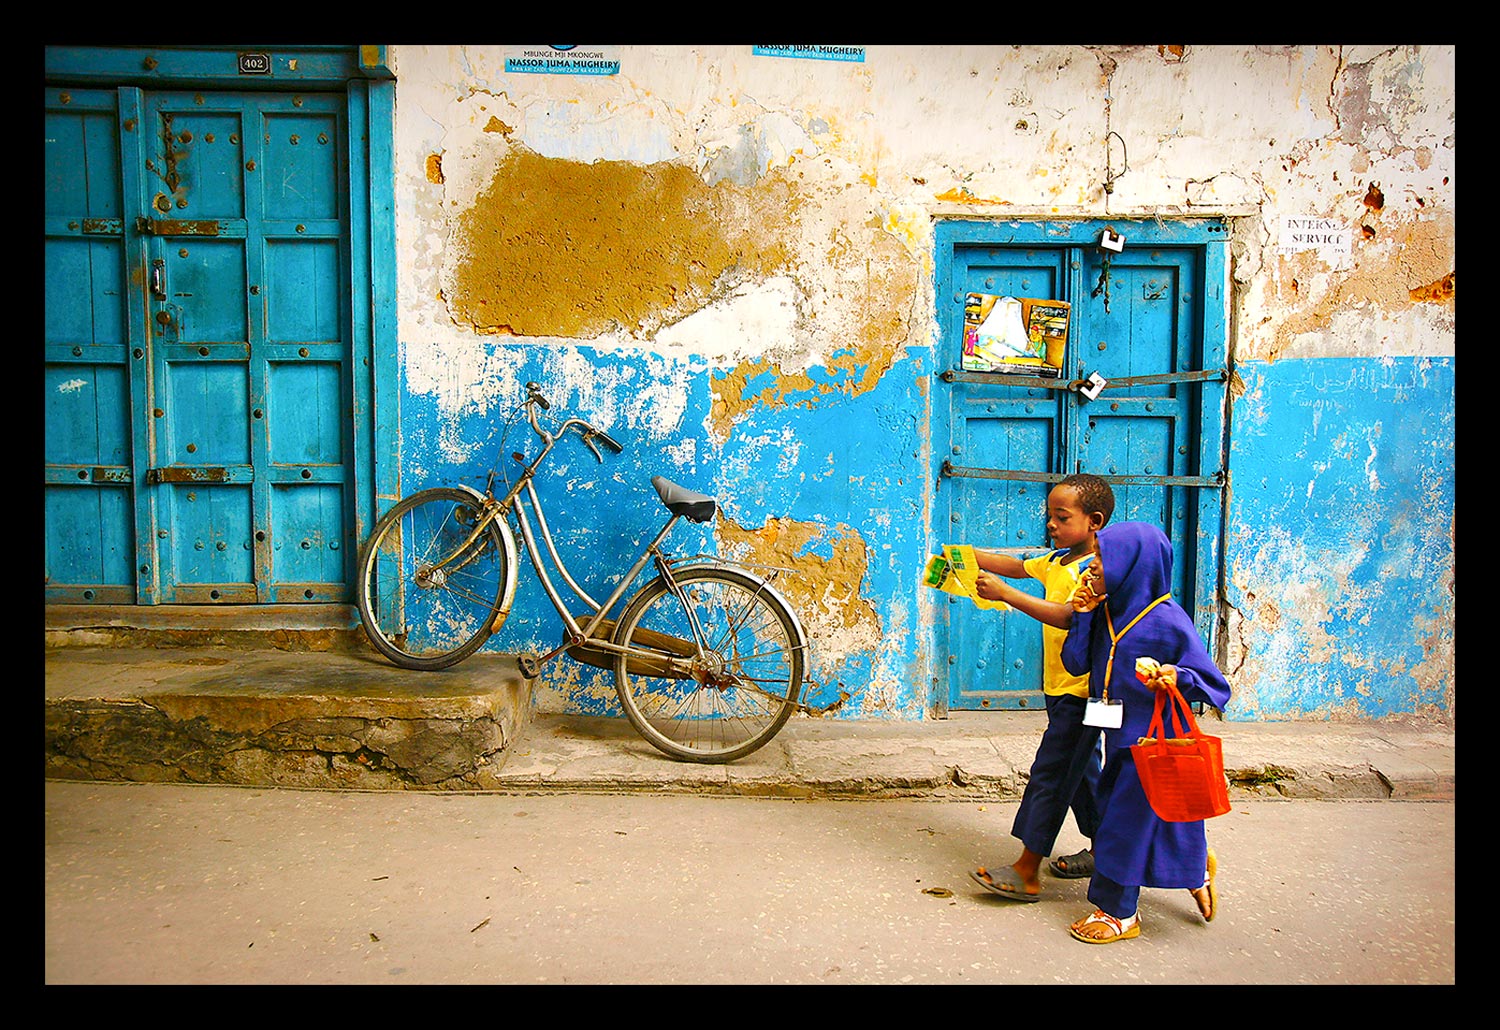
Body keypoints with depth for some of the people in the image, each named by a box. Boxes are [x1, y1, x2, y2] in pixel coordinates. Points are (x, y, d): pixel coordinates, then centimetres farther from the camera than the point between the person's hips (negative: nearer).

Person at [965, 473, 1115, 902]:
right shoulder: (1056, 561, 10)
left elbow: (1068, 616, -31)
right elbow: (1017, 566, 19)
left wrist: (1006, 594, -32)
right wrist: (968, 556, 4)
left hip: (1079, 691, -9)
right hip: (1062, 689, 10)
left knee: (1049, 775, -6)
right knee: (1080, 772, 19)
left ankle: (1027, 873, 0)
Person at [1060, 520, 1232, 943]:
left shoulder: (1168, 621, -18)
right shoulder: (1106, 612, 1)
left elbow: (1213, 682, -12)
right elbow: (1076, 664, -1)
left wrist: (1178, 678, -32)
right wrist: (1083, 616, -9)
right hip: (1119, 735, 8)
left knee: (1126, 820, 2)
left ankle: (1119, 912, 22)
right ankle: (1197, 868, 43)